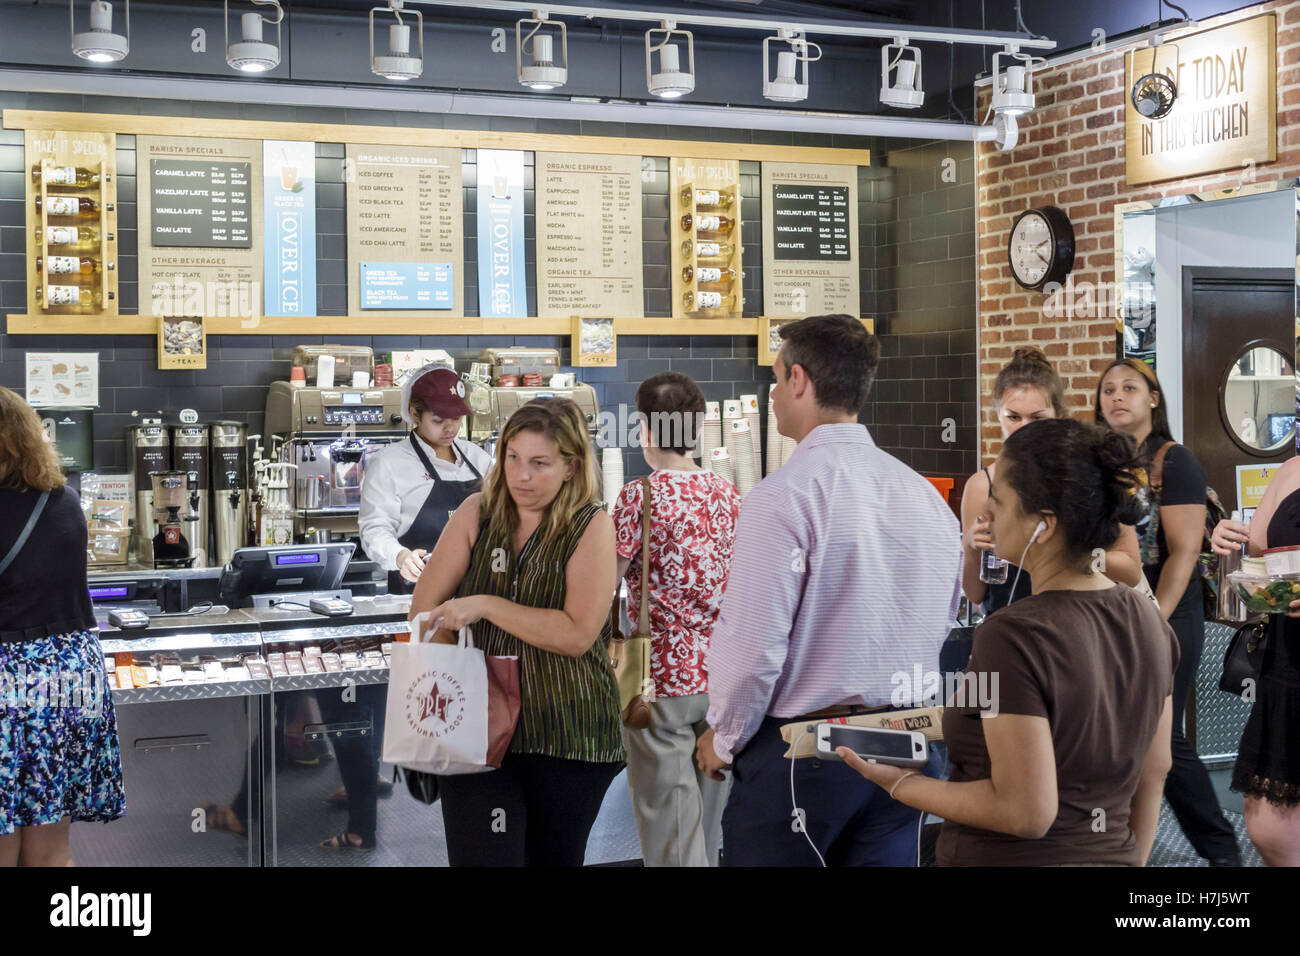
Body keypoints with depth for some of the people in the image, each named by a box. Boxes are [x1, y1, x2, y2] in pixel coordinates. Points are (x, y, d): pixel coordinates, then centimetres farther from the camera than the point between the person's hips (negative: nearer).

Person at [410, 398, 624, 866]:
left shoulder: (592, 528, -5)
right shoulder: (478, 513, 4)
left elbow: (577, 635, -16)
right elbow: (425, 608, 5)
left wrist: (486, 606, -18)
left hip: (568, 737, -1)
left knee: (553, 857, 12)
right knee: (481, 855, -10)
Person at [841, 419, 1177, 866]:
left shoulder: (1013, 637, -23)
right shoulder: (1149, 621, 0)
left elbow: (1027, 812, -23)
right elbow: (1154, 771, 9)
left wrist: (900, 784, -13)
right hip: (1111, 854, 7)